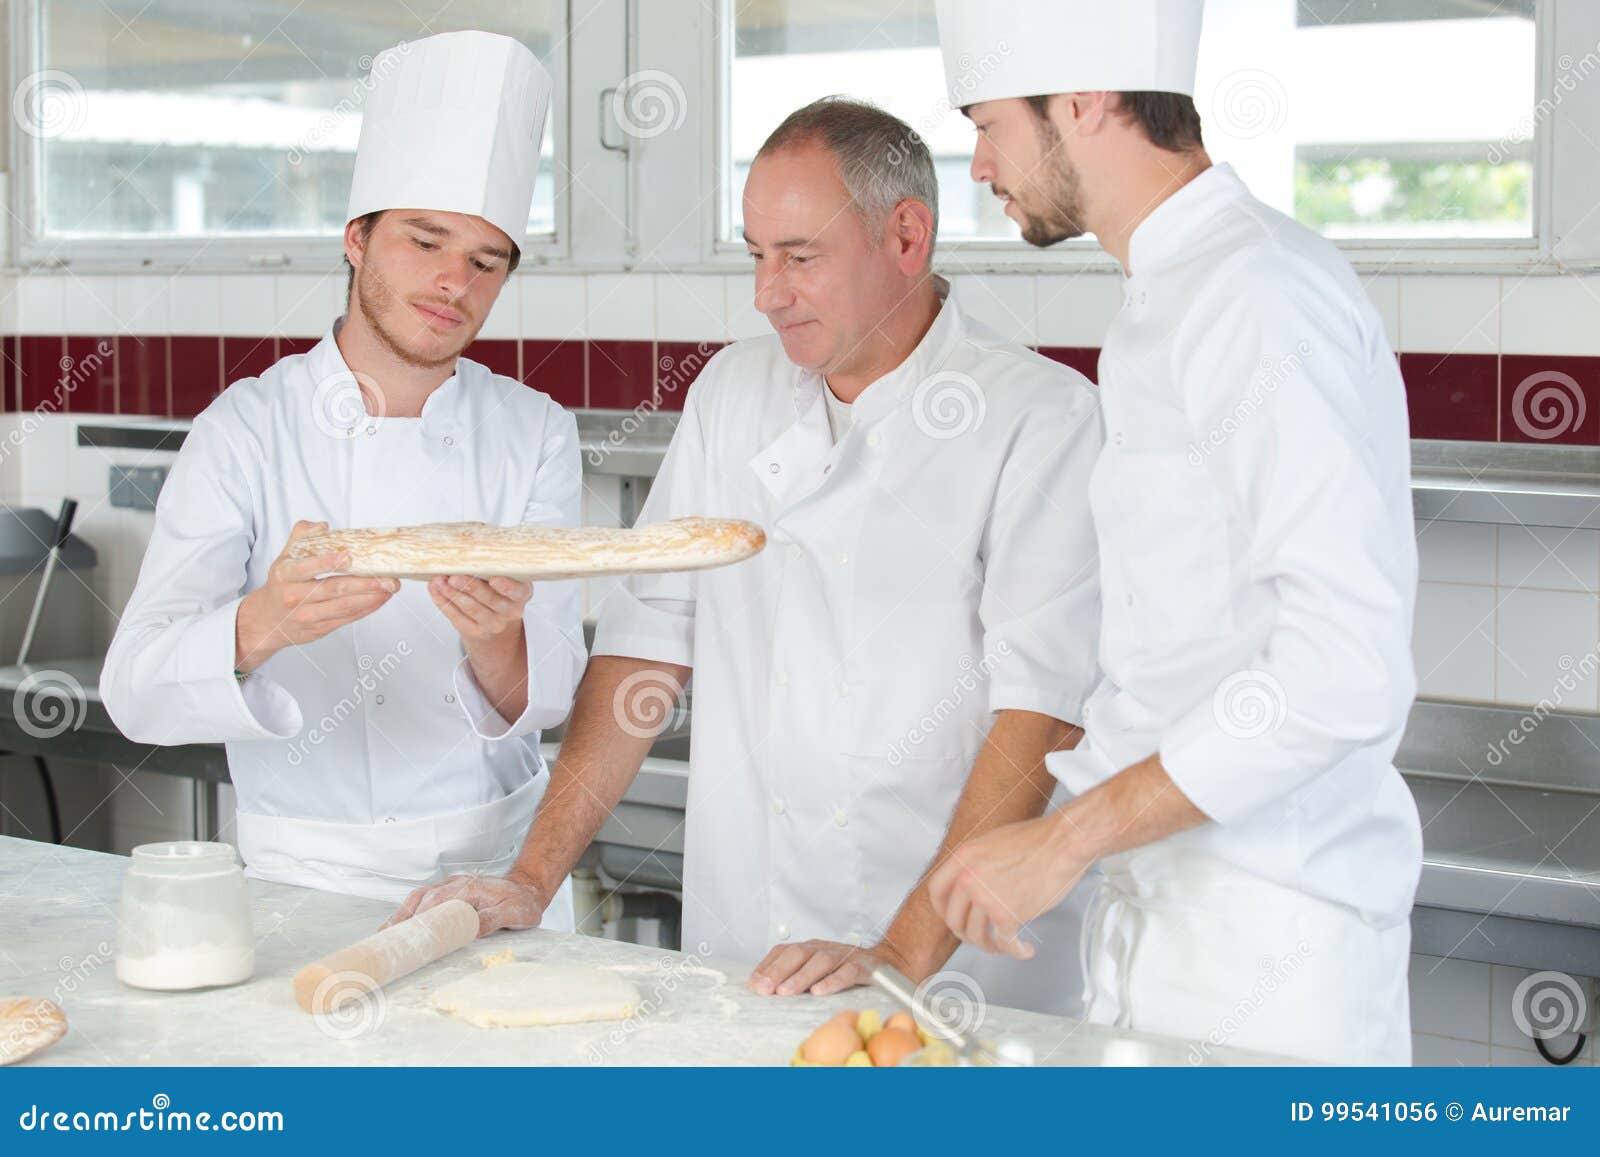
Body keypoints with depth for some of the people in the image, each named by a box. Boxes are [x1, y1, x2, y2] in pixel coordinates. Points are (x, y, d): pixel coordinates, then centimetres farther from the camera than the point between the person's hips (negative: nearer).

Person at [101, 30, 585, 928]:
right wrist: (262, 626, -34)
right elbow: (137, 689, -14)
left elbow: (547, 694, -5)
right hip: (309, 876, -1)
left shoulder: (534, 435, 3)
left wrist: (497, 638, -28)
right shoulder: (252, 427, -4)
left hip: (499, 861, 2)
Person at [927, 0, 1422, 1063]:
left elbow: (1346, 665, -25)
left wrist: (1067, 838, -21)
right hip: (1163, 904, 9)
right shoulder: (1174, 299, 15)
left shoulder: (1262, 295, -17)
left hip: (1264, 936, -9)